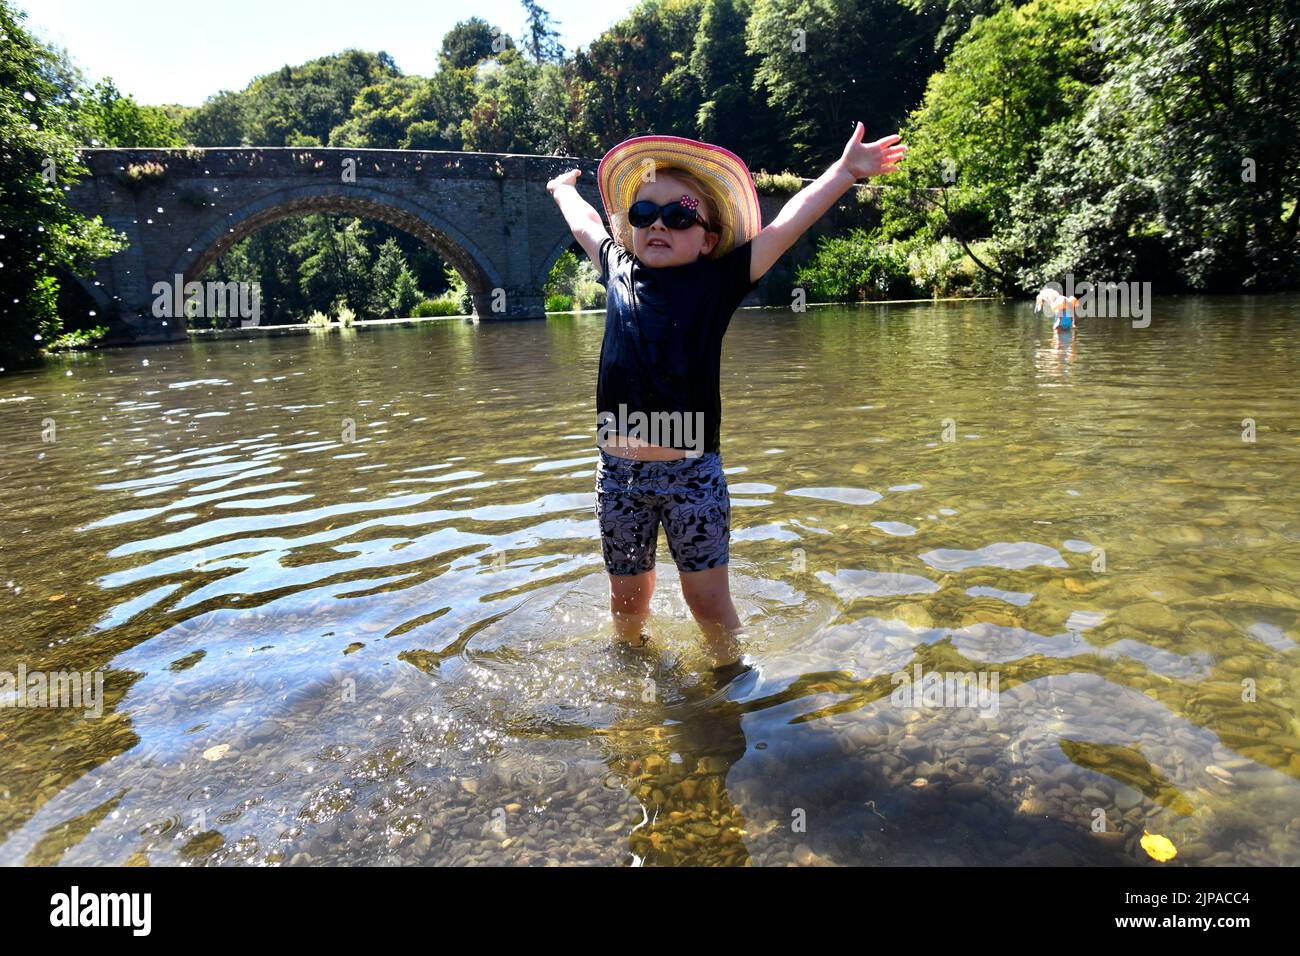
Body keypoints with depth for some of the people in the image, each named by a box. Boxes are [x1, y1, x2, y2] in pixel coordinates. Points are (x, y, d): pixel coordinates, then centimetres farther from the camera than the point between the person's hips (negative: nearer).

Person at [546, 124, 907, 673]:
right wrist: (562, 188, 43)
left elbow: (788, 222, -4)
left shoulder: (718, 279, -2)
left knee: (707, 599, 3)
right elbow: (585, 222, 26)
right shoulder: (618, 270, 7)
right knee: (627, 597, 16)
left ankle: (731, 674, 28)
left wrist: (846, 170, -9)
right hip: (618, 472, 3)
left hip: (692, 471, -3)